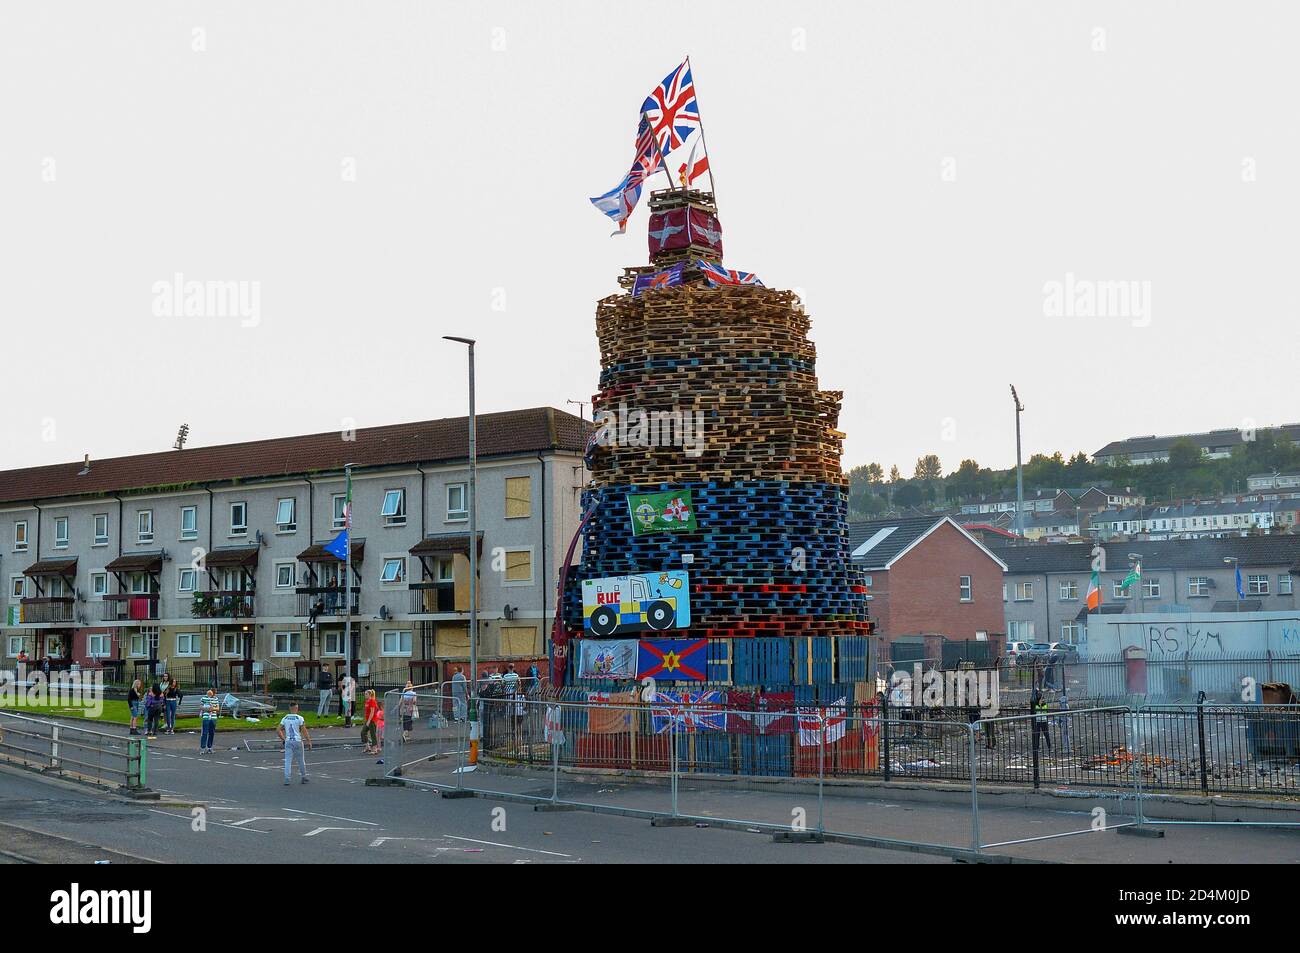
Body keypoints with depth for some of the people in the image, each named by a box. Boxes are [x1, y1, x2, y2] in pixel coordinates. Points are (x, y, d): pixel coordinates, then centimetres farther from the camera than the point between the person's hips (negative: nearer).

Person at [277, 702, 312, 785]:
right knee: (301, 761, 11)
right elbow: (304, 731, -10)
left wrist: (283, 739, 15)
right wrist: (309, 741, -1)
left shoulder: (285, 719, 3)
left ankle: (287, 779, -5)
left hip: (288, 741, 3)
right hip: (298, 741, -3)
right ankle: (304, 778, 22)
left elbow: (278, 730, 3)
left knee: (288, 761, 3)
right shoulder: (300, 718, -8)